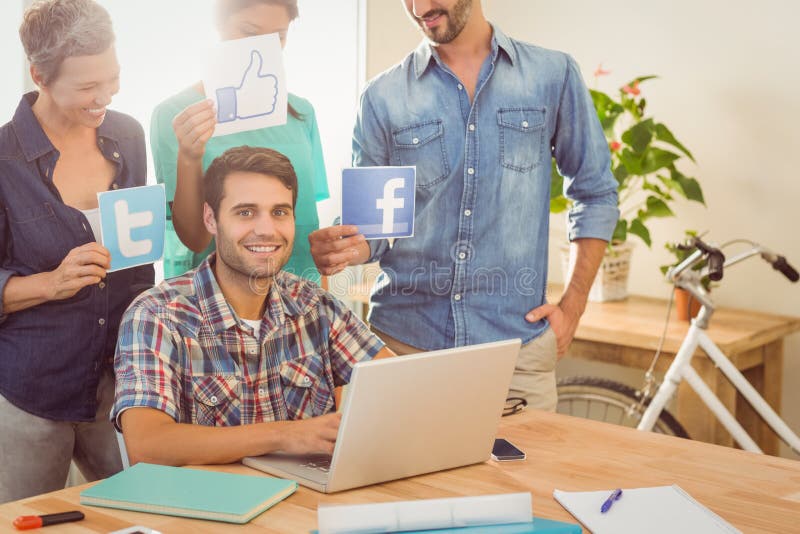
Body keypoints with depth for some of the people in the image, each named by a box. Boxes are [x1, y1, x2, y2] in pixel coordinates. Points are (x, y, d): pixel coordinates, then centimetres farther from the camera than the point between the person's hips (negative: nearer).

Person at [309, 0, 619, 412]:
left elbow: (596, 193, 10)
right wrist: (351, 248, -17)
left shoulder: (553, 75, 4)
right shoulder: (382, 97, 3)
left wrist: (573, 305, 4)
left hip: (517, 343, 0)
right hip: (403, 343, 0)